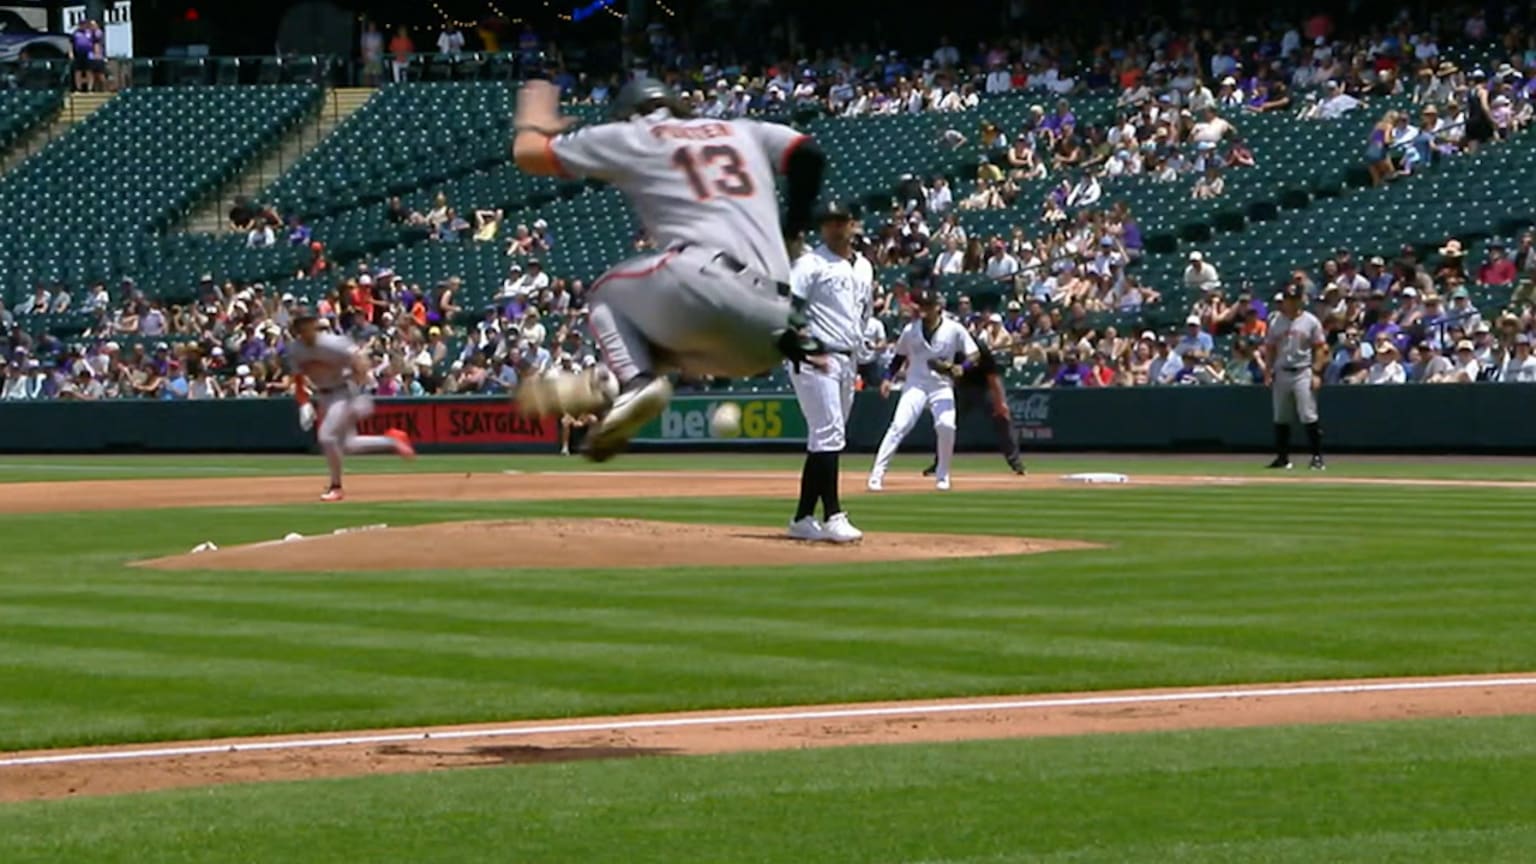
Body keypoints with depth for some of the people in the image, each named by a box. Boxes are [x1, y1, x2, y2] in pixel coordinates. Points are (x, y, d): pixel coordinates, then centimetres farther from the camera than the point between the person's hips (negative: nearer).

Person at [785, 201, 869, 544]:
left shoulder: (862, 269, 18)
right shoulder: (810, 264, -5)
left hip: (848, 361, 8)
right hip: (815, 360, -8)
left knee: (825, 440, 8)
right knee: (829, 435, -15)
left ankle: (803, 520, 12)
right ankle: (832, 517, -17)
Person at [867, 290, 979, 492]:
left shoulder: (954, 330, -6)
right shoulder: (910, 330, 0)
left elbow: (975, 354, -3)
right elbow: (899, 356, 13)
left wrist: (961, 367, -22)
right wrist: (889, 378, 1)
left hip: (942, 386, -1)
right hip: (916, 384, 1)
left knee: (946, 425, -21)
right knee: (899, 425, -16)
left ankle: (942, 476, 1)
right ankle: (877, 474, -16)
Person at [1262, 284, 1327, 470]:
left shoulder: (1311, 321, 0)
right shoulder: (1276, 322, 9)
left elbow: (1320, 349, -1)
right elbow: (1270, 349, 13)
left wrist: (1316, 372, -11)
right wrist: (1268, 373, 4)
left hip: (1303, 373, -4)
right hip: (1281, 373, 4)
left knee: (1309, 416, -12)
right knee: (1280, 418, 6)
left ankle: (1317, 456, -9)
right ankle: (1283, 457, 14)